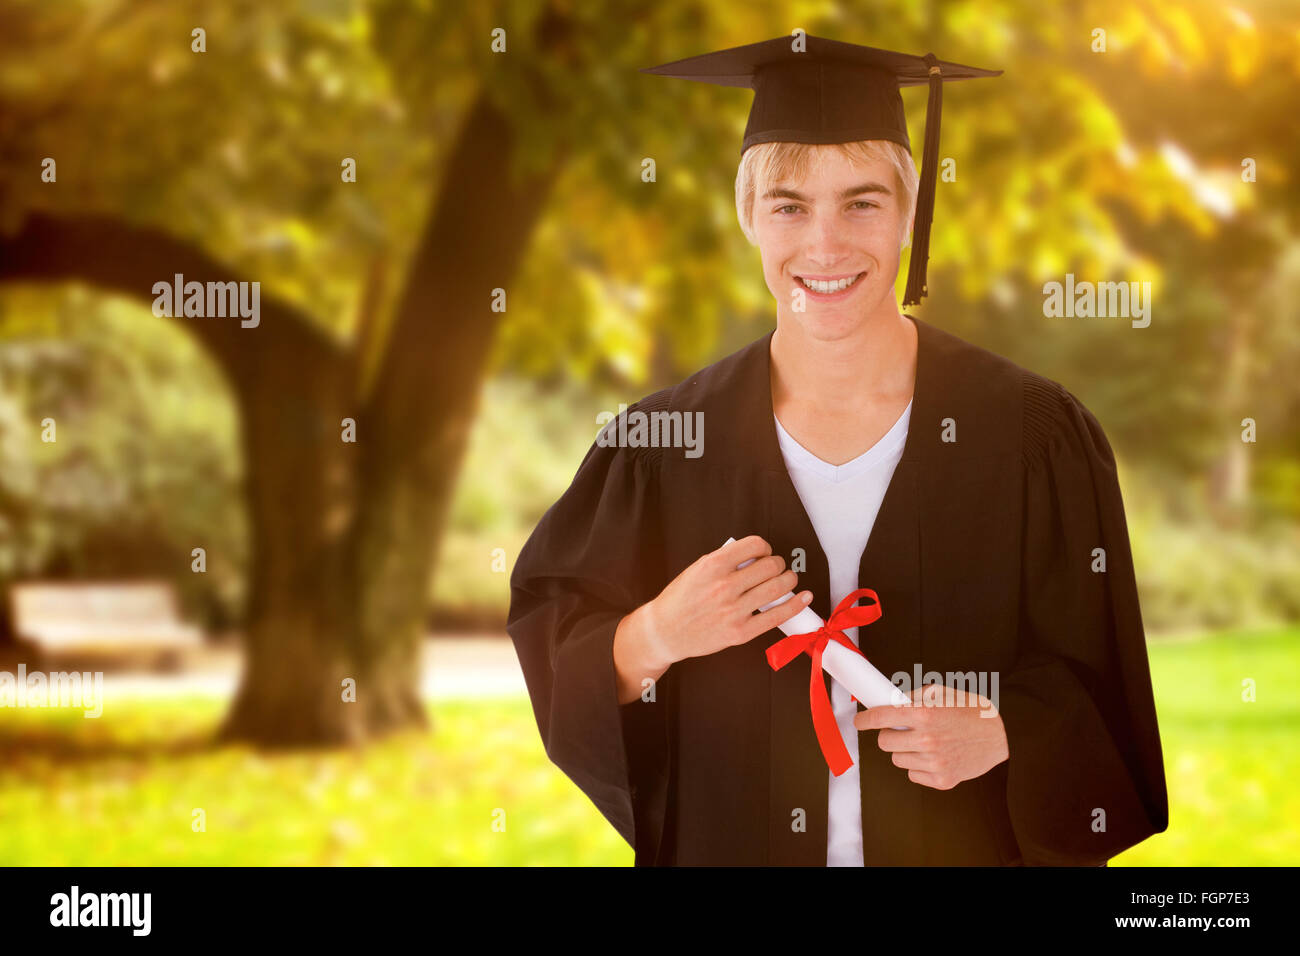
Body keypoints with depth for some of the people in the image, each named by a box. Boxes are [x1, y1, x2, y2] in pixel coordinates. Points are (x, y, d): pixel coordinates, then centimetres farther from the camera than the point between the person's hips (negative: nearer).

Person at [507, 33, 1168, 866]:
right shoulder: (668, 438, -7)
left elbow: (1099, 680, -5)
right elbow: (550, 648, -6)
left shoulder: (1033, 433, -10)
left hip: (965, 850, -1)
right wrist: (655, 638, -24)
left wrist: (1003, 733, -21)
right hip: (731, 845, 1)